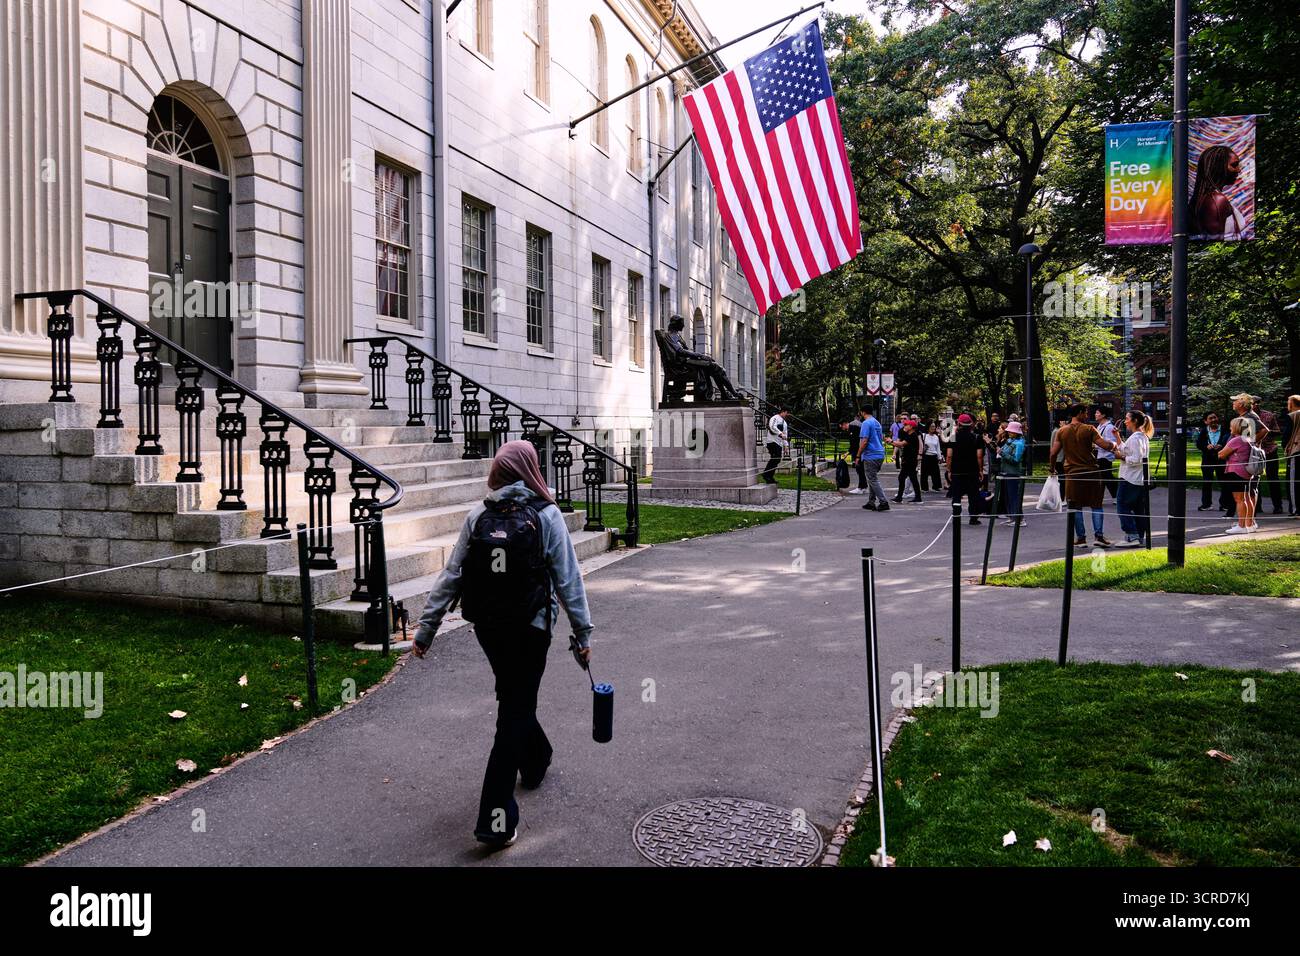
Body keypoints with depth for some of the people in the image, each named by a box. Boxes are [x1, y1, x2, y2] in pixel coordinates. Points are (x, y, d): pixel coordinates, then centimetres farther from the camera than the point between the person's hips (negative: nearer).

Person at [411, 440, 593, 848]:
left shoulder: (477, 517, -2)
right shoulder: (546, 516, -11)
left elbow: (450, 578, -3)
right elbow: (569, 582, -10)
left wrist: (425, 629, 2)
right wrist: (583, 633, -2)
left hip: (486, 627, 4)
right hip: (530, 629, -4)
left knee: (514, 697, 26)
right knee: (515, 713, 3)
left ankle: (536, 761, 50)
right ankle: (496, 820, 1)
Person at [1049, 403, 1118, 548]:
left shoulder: (1062, 431, 2)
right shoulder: (1089, 429, -6)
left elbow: (1053, 453, 0)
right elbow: (1106, 446, -13)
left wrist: (1052, 469, 15)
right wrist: (1114, 444, 7)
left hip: (1073, 473, 2)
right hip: (1091, 472, -2)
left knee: (1076, 507, 7)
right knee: (1096, 505, 8)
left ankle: (1081, 538, 7)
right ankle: (1098, 535, 1)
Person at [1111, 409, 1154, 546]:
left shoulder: (1135, 438, -17)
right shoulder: (1143, 436, 15)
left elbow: (1136, 459, -23)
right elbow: (1125, 450, 21)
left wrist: (1121, 457, -12)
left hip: (1130, 478, -10)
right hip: (1140, 479, 10)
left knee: (1122, 505, -5)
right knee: (1138, 508, 12)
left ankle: (1132, 535, -9)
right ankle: (1140, 536, 16)